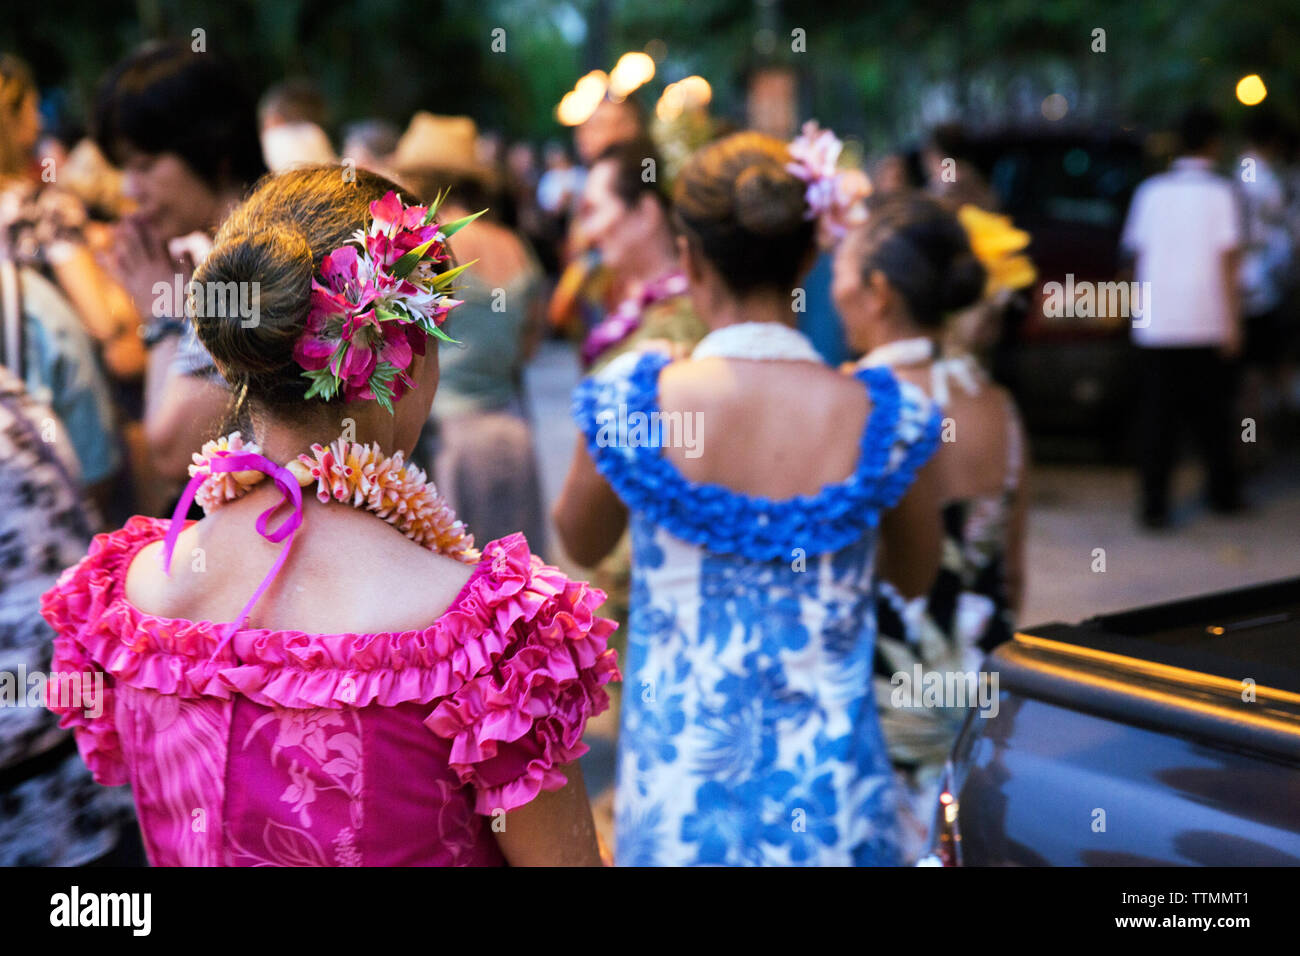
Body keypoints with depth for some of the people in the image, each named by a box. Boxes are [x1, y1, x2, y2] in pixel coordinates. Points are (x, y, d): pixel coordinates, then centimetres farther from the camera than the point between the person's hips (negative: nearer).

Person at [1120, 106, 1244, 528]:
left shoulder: (1151, 190, 5)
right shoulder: (1219, 192, -4)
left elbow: (1137, 251, 9)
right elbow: (1227, 260, -9)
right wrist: (1232, 322, -7)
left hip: (1156, 324, 2)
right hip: (1207, 323, -2)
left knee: (1159, 418, 2)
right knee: (1213, 414, 12)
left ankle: (1154, 504, -4)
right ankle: (1224, 493, 25)